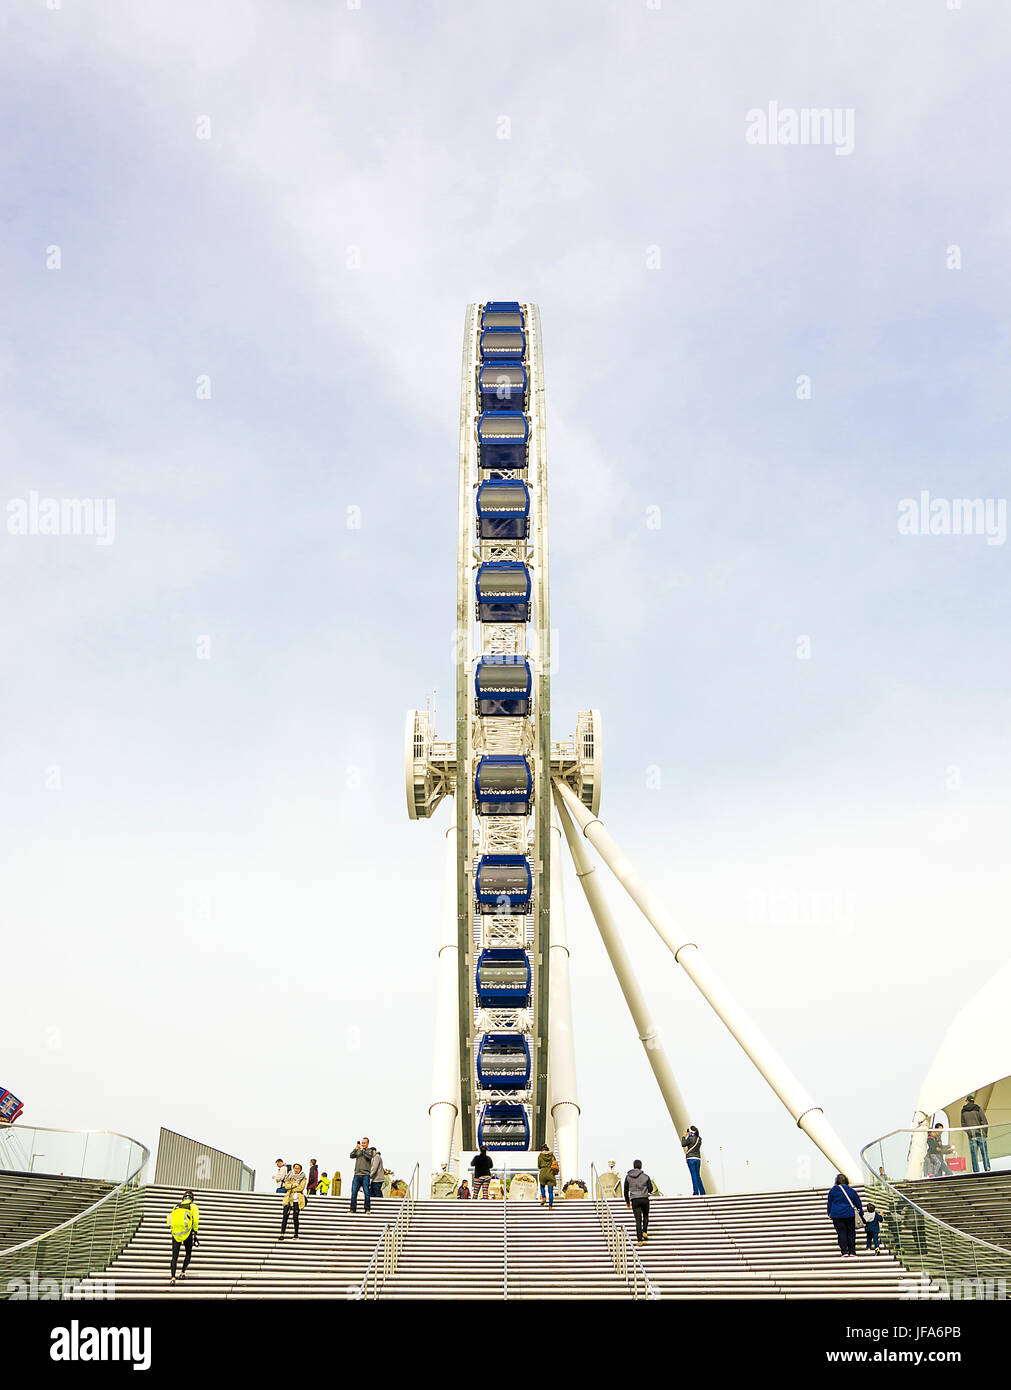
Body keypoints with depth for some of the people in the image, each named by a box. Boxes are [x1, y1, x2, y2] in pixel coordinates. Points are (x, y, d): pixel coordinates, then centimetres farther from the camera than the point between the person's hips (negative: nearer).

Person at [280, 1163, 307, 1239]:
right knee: (285, 1216, -9)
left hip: (297, 1199, -2)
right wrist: (295, 1184, -11)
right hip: (288, 1199, 2)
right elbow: (286, 1186, -1)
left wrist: (291, 1187, -7)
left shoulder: (303, 1177, 5)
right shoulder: (290, 1176, 13)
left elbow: (301, 1187, -8)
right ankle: (282, 1234, -10)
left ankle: (296, 1234, 11)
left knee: (295, 1217, -4)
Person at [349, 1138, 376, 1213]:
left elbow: (369, 1156, -12)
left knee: (367, 1193, -6)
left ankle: (367, 1209, 1)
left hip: (365, 1175, -3)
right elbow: (351, 1156, 1)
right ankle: (353, 1209, 5)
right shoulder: (358, 1151, 16)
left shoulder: (370, 1150, 8)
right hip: (357, 1175, 3)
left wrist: (363, 1150, -16)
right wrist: (355, 1149, -15)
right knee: (354, 1192, -1)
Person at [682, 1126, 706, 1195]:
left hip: (691, 1158, -6)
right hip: (698, 1158, 6)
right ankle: (702, 1192, 8)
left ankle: (696, 1192, -11)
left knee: (694, 1175, -7)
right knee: (698, 1176, 11)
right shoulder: (699, 1139, 9)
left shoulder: (690, 1138, -11)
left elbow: (683, 1145, -1)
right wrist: (689, 1136, 22)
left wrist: (684, 1136, 8)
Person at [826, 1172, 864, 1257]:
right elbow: (858, 1203, 10)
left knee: (841, 1233, 2)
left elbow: (829, 1203, 6)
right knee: (851, 1233, 9)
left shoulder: (832, 1190, 0)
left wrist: (829, 1214, 16)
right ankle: (852, 1252, 9)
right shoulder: (852, 1191, 4)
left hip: (837, 1215, -1)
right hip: (850, 1215, 1)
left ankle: (844, 1252, -3)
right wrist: (861, 1214, 19)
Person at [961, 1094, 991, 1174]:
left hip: (971, 1136, 2)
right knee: (985, 1154, 3)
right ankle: (987, 1170, -3)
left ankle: (976, 1172, 0)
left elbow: (963, 1125, 6)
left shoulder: (963, 1111, 6)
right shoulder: (978, 1108, -2)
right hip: (981, 1135, -2)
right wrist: (986, 1133, 5)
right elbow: (984, 1122, -5)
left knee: (974, 1155, 4)